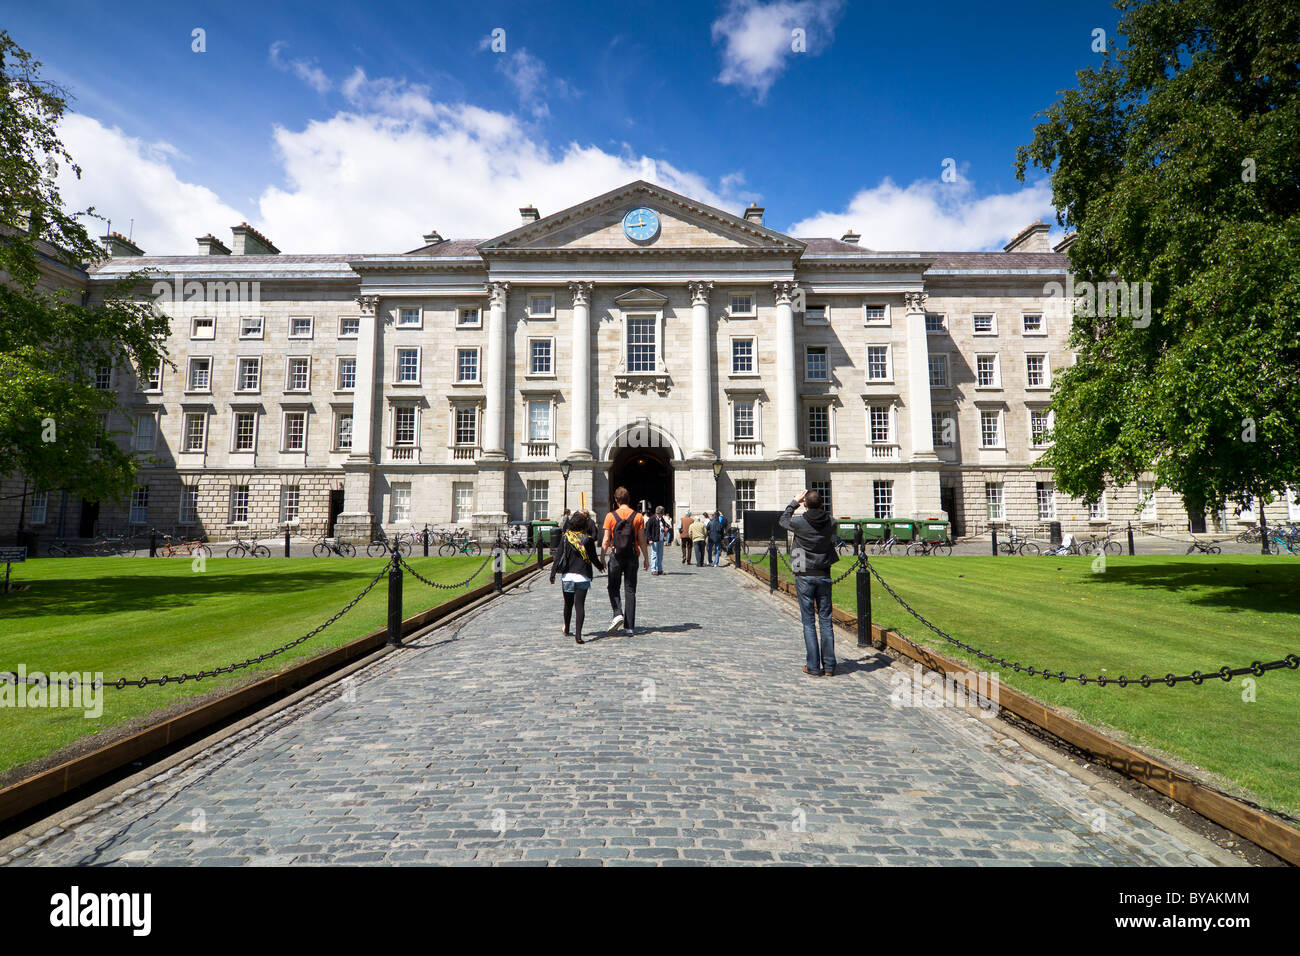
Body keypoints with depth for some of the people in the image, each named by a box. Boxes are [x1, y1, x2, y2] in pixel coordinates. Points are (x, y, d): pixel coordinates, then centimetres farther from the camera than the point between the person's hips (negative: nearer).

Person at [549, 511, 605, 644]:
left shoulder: (565, 537, 0)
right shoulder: (588, 539, -4)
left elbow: (558, 556, -2)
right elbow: (594, 558, 2)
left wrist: (553, 573, 1)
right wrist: (601, 566, 22)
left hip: (567, 576, 2)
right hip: (583, 576, -2)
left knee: (568, 604, 19)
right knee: (580, 605, -3)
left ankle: (566, 630, 35)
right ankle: (578, 635, -12)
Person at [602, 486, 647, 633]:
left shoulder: (610, 516, -4)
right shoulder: (638, 516, -1)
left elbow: (606, 540, -4)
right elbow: (642, 540, 0)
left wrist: (602, 558, 4)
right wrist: (646, 559, 8)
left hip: (616, 556, -1)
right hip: (632, 556, 1)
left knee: (613, 588, 13)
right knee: (630, 590, 7)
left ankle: (618, 614, -10)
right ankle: (630, 625, 8)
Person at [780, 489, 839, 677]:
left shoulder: (799, 523, -13)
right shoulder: (830, 523, -4)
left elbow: (783, 520, 9)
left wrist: (794, 502, 20)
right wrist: (817, 505, 21)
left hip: (805, 577, -3)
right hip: (824, 576, 3)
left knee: (809, 622, 2)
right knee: (826, 621, 9)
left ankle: (813, 667, 4)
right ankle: (829, 666, 13)